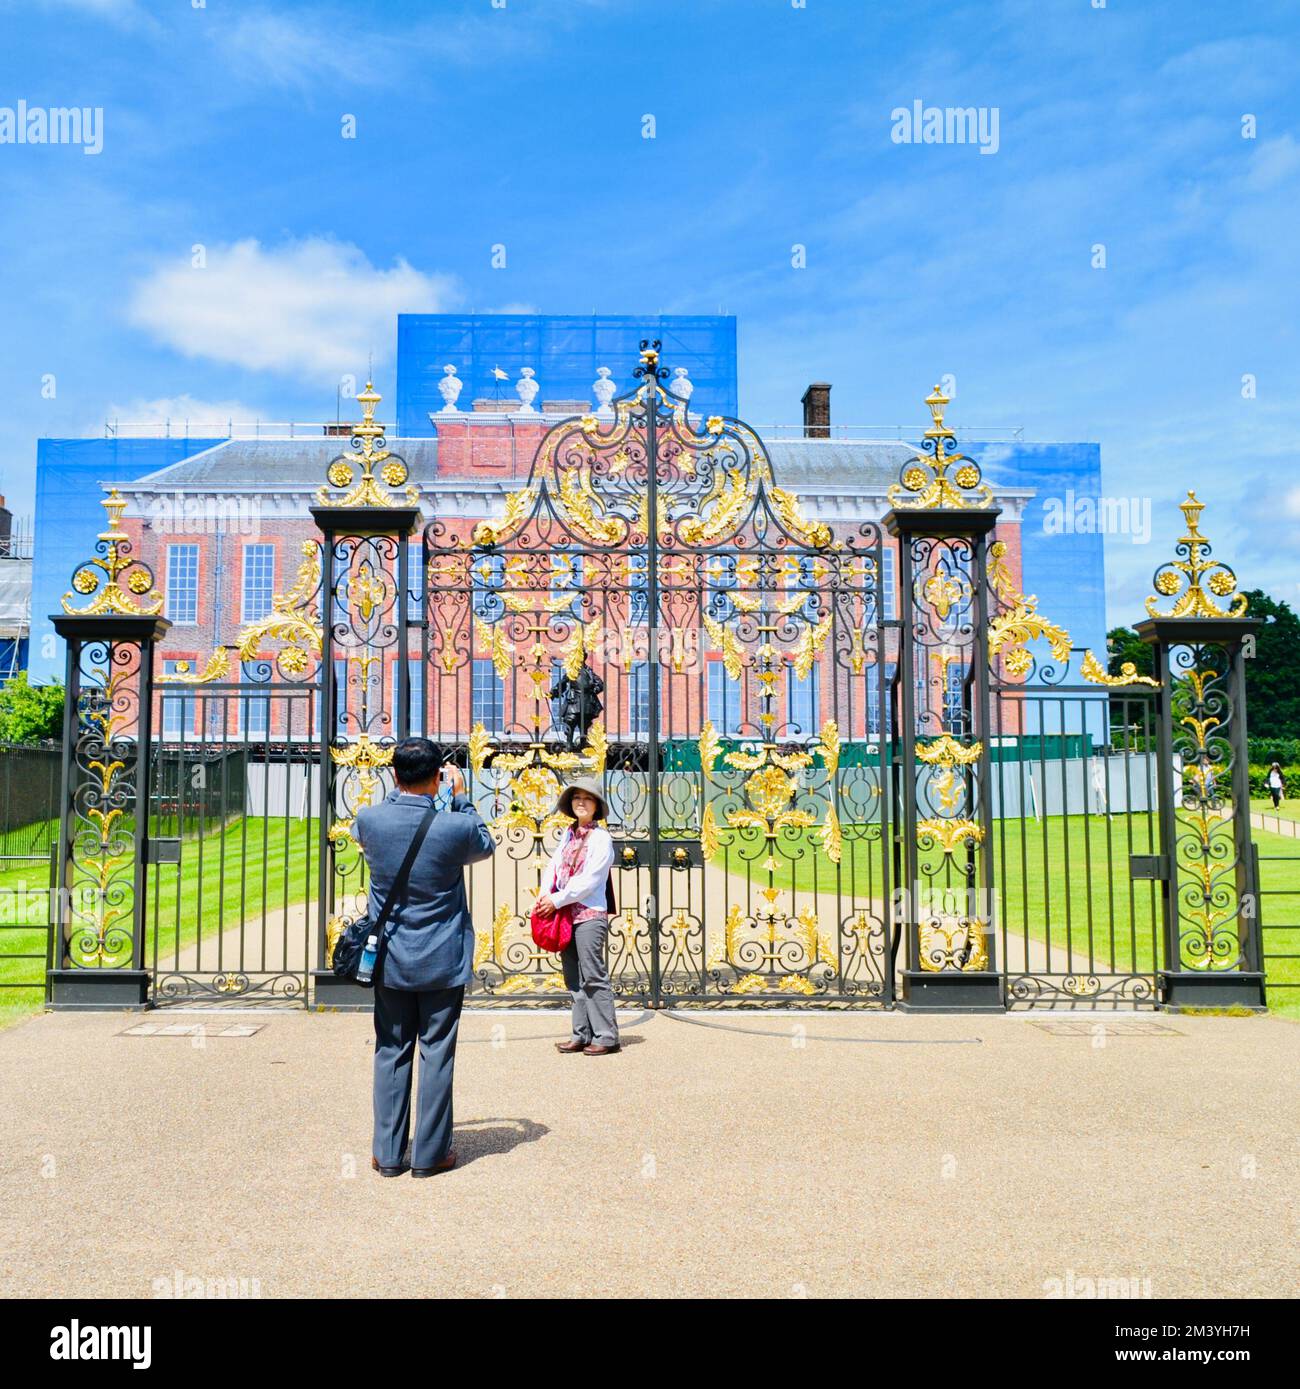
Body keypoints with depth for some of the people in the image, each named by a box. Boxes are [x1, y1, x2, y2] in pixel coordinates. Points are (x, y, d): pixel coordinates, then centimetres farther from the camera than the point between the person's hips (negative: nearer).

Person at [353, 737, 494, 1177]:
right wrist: (459, 799, 8)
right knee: (437, 1054, 8)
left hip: (390, 960, 3)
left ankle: (388, 1153, 20)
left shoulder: (369, 819, -10)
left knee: (391, 1053, 12)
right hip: (443, 961, -2)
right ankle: (430, 1153, 16)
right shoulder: (455, 827, -17)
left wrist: (399, 792, 13)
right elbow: (485, 845, 6)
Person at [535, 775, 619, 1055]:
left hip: (590, 915, -7)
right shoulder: (568, 834, 13)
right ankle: (582, 1035, 18)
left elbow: (589, 880, -14)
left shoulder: (601, 838, -7)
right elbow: (554, 865, 11)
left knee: (593, 977, -6)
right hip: (566, 915, 7)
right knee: (574, 978, 11)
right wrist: (545, 893, -8)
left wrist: (557, 900, -13)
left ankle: (607, 1037, 1)